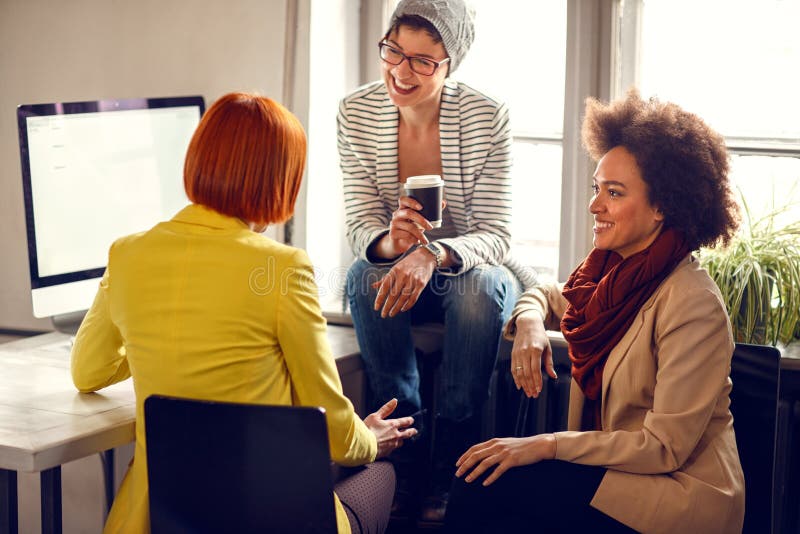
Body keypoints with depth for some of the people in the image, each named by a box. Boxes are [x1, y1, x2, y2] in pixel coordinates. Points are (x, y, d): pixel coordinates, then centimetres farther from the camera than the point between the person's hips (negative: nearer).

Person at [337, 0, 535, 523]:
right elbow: (359, 224, -12)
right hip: (397, 270, 2)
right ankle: (402, 451, -23)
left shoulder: (487, 117, -18)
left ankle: (450, 475, -24)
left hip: (472, 269, -2)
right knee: (365, 274, -31)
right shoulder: (356, 114, -11)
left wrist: (433, 254, -43)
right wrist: (388, 242, -38)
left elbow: (495, 235, -21)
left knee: (481, 285, -35)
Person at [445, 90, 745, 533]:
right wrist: (529, 320, -1)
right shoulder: (615, 272, 3)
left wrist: (548, 445, -21)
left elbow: (665, 446, -21)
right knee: (478, 472, -10)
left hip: (681, 493, -7)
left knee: (487, 480, -19)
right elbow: (547, 295, 24)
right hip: (613, 465, 7)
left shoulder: (691, 304, -21)